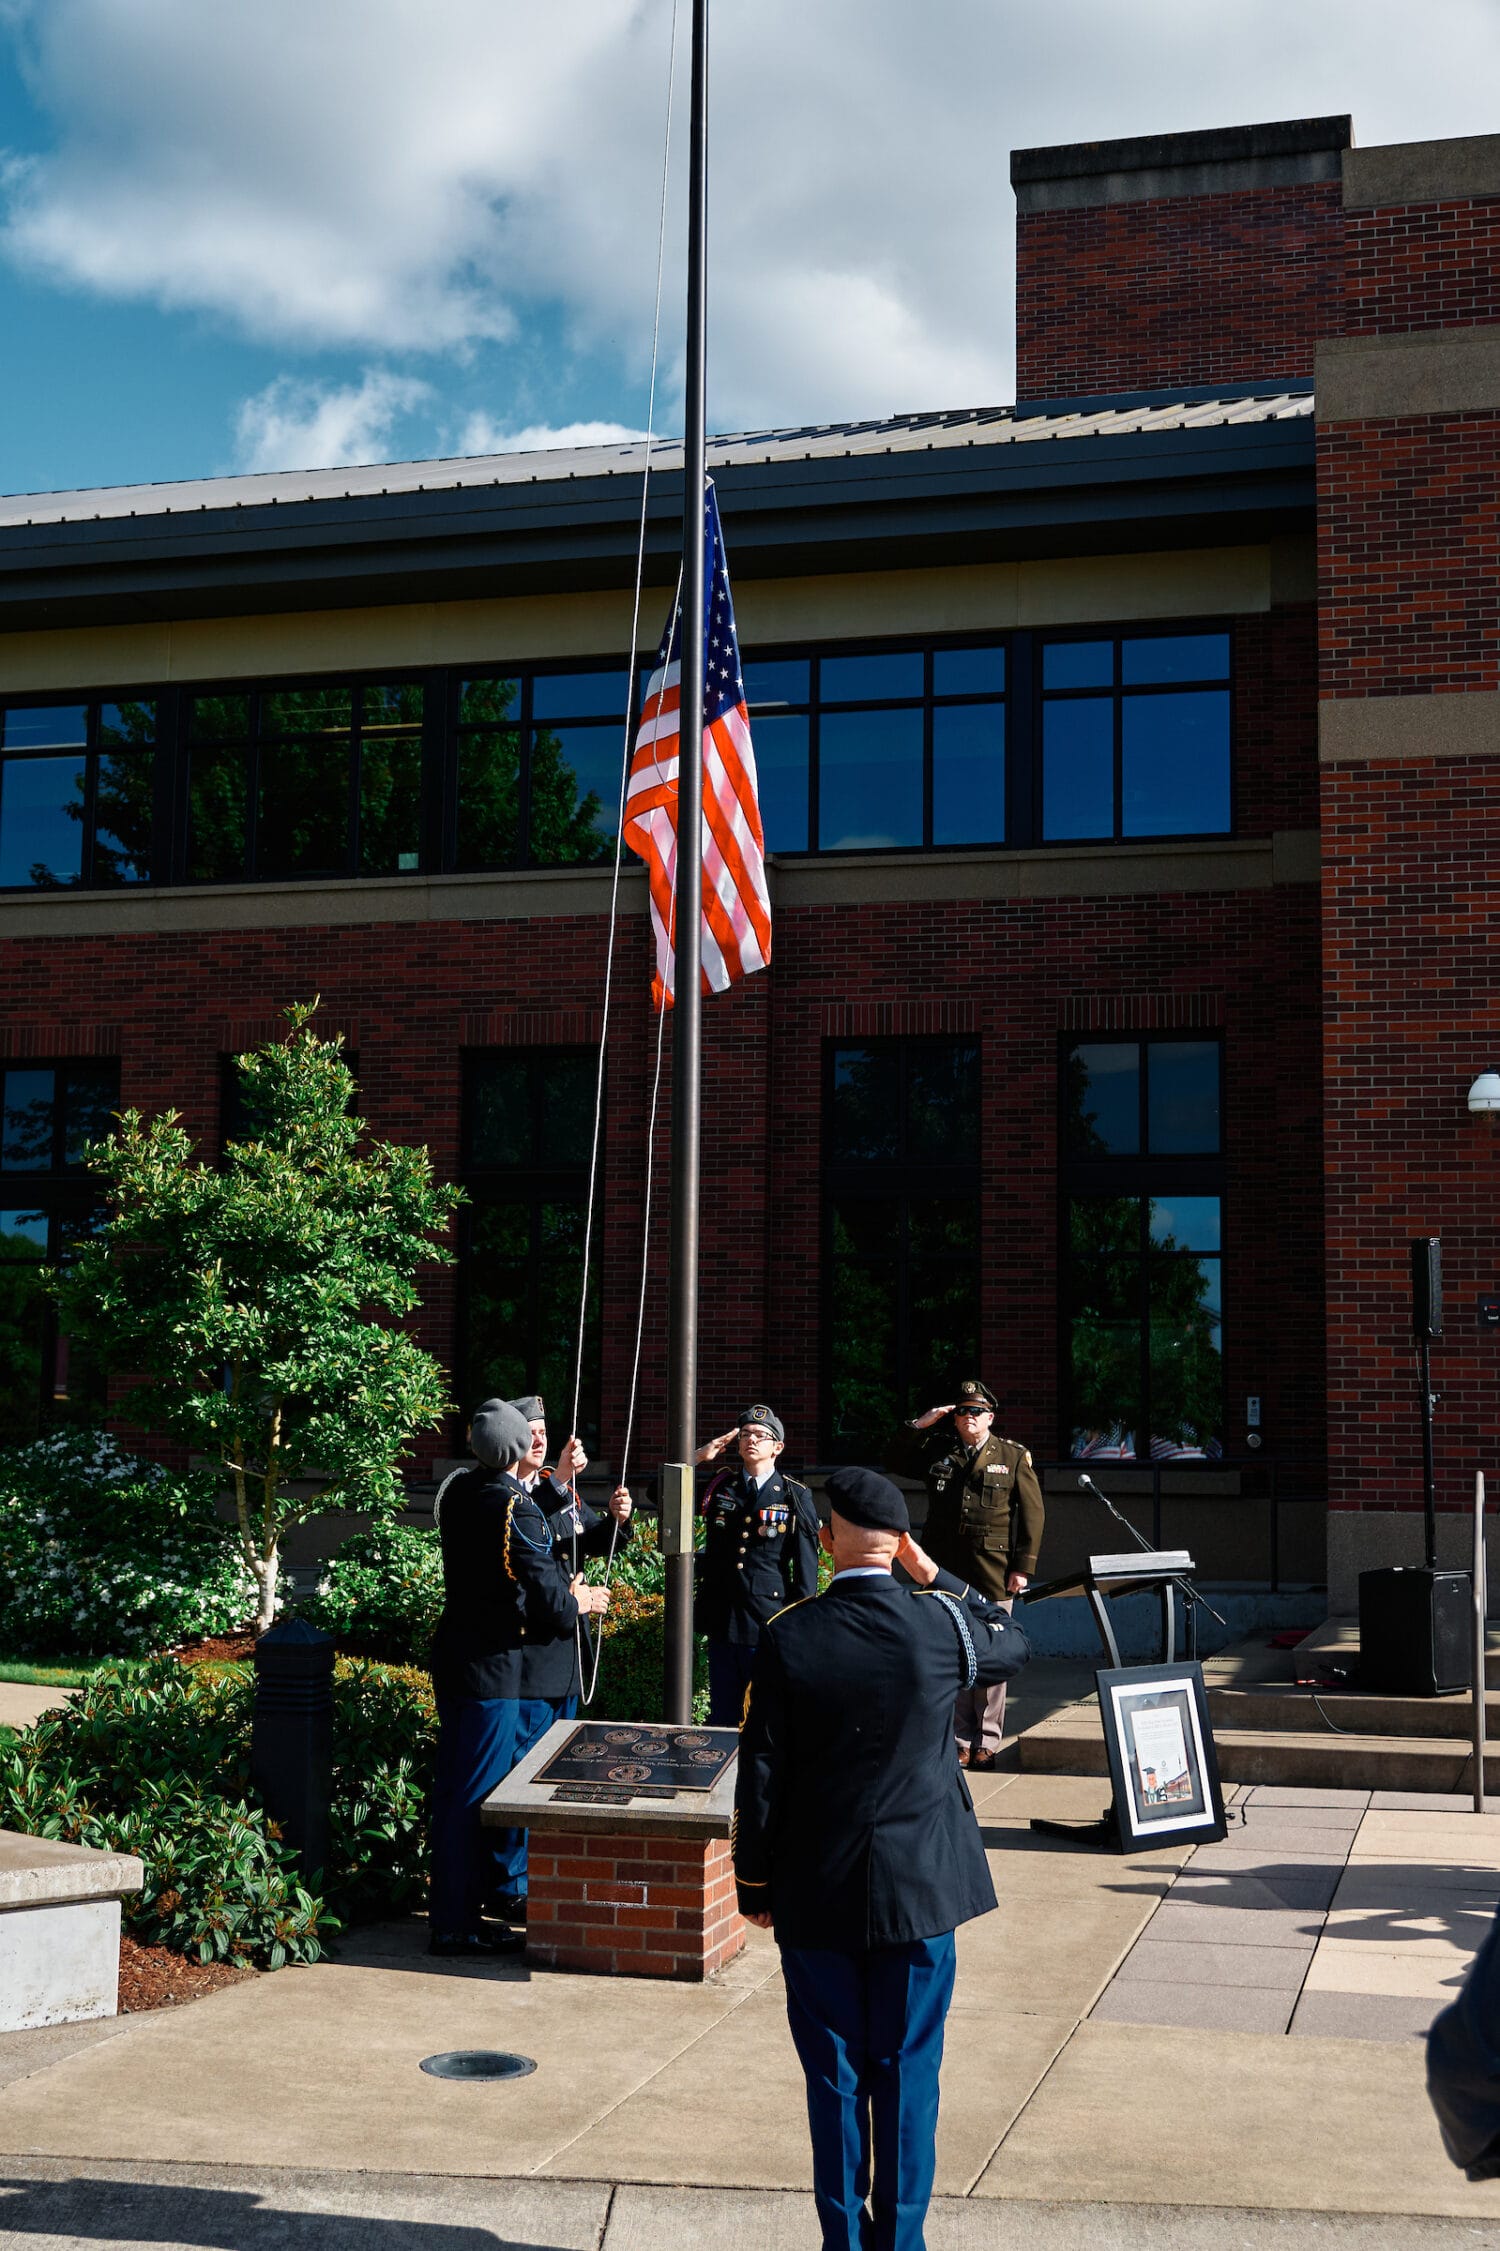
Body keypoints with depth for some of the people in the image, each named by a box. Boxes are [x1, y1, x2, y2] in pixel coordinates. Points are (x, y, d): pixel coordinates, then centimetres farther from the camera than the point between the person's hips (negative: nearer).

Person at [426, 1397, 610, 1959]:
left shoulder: (459, 1492, 4)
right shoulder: (517, 1510, -20)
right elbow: (549, 1606, -19)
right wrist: (580, 1602, 1)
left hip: (453, 1654, 8)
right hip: (492, 1666, -8)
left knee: (456, 1785, 16)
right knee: (474, 1792, -1)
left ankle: (454, 1908, 28)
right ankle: (456, 1925, 5)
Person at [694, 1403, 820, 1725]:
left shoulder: (796, 1497, -1)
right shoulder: (719, 1487, 8)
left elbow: (806, 1566, -1)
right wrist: (696, 1458, -3)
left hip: (770, 1626, -3)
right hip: (722, 1623, 3)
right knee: (721, 1717, 12)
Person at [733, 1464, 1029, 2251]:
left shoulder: (788, 1637, -12)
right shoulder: (939, 1623, -10)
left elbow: (759, 1777, -7)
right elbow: (1013, 1643, 15)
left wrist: (754, 1886, 5)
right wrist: (935, 1576, 9)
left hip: (815, 1893, 0)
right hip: (921, 1889, 0)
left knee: (834, 2076, 11)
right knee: (908, 2070, 11)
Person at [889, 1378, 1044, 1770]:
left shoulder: (1014, 1457, 4)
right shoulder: (938, 1453, 10)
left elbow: (1032, 1513, 2)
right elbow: (895, 1461, 17)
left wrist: (1023, 1567, -4)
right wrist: (919, 1426, 3)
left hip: (994, 1575, -2)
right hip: (946, 1572, 3)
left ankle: (987, 1742, 10)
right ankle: (961, 1741, 13)